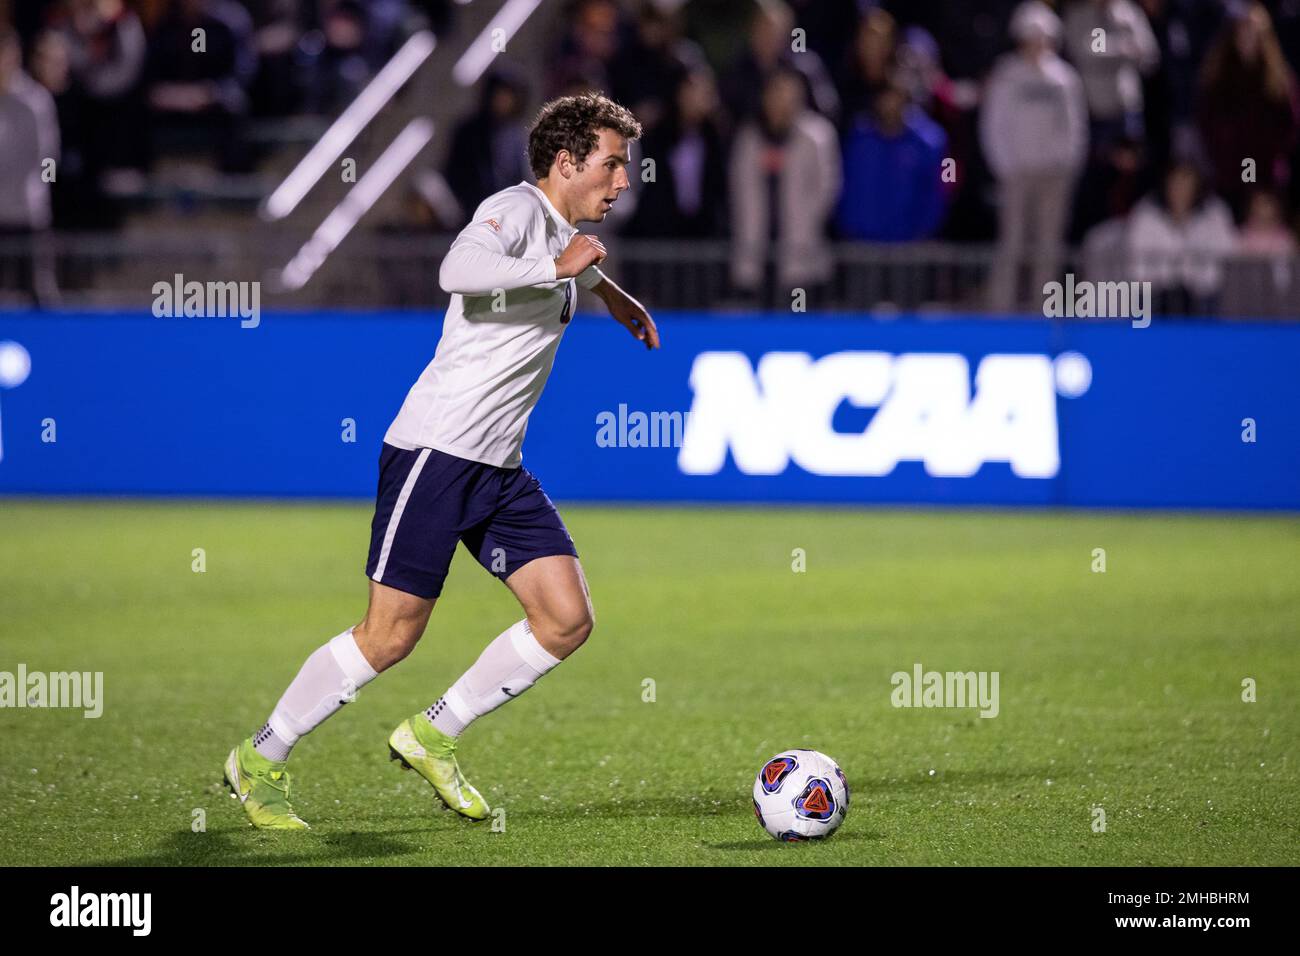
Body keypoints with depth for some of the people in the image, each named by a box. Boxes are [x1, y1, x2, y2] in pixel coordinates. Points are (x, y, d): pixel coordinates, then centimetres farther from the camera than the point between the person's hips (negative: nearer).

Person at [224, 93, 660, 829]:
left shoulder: (560, 230, 16)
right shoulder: (515, 210, -13)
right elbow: (458, 271, -36)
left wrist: (613, 294, 46)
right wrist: (556, 267, -29)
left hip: (500, 467, 9)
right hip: (437, 450, -9)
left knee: (567, 619, -4)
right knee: (391, 635, -8)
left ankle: (433, 738, 11)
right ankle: (260, 762, 9)